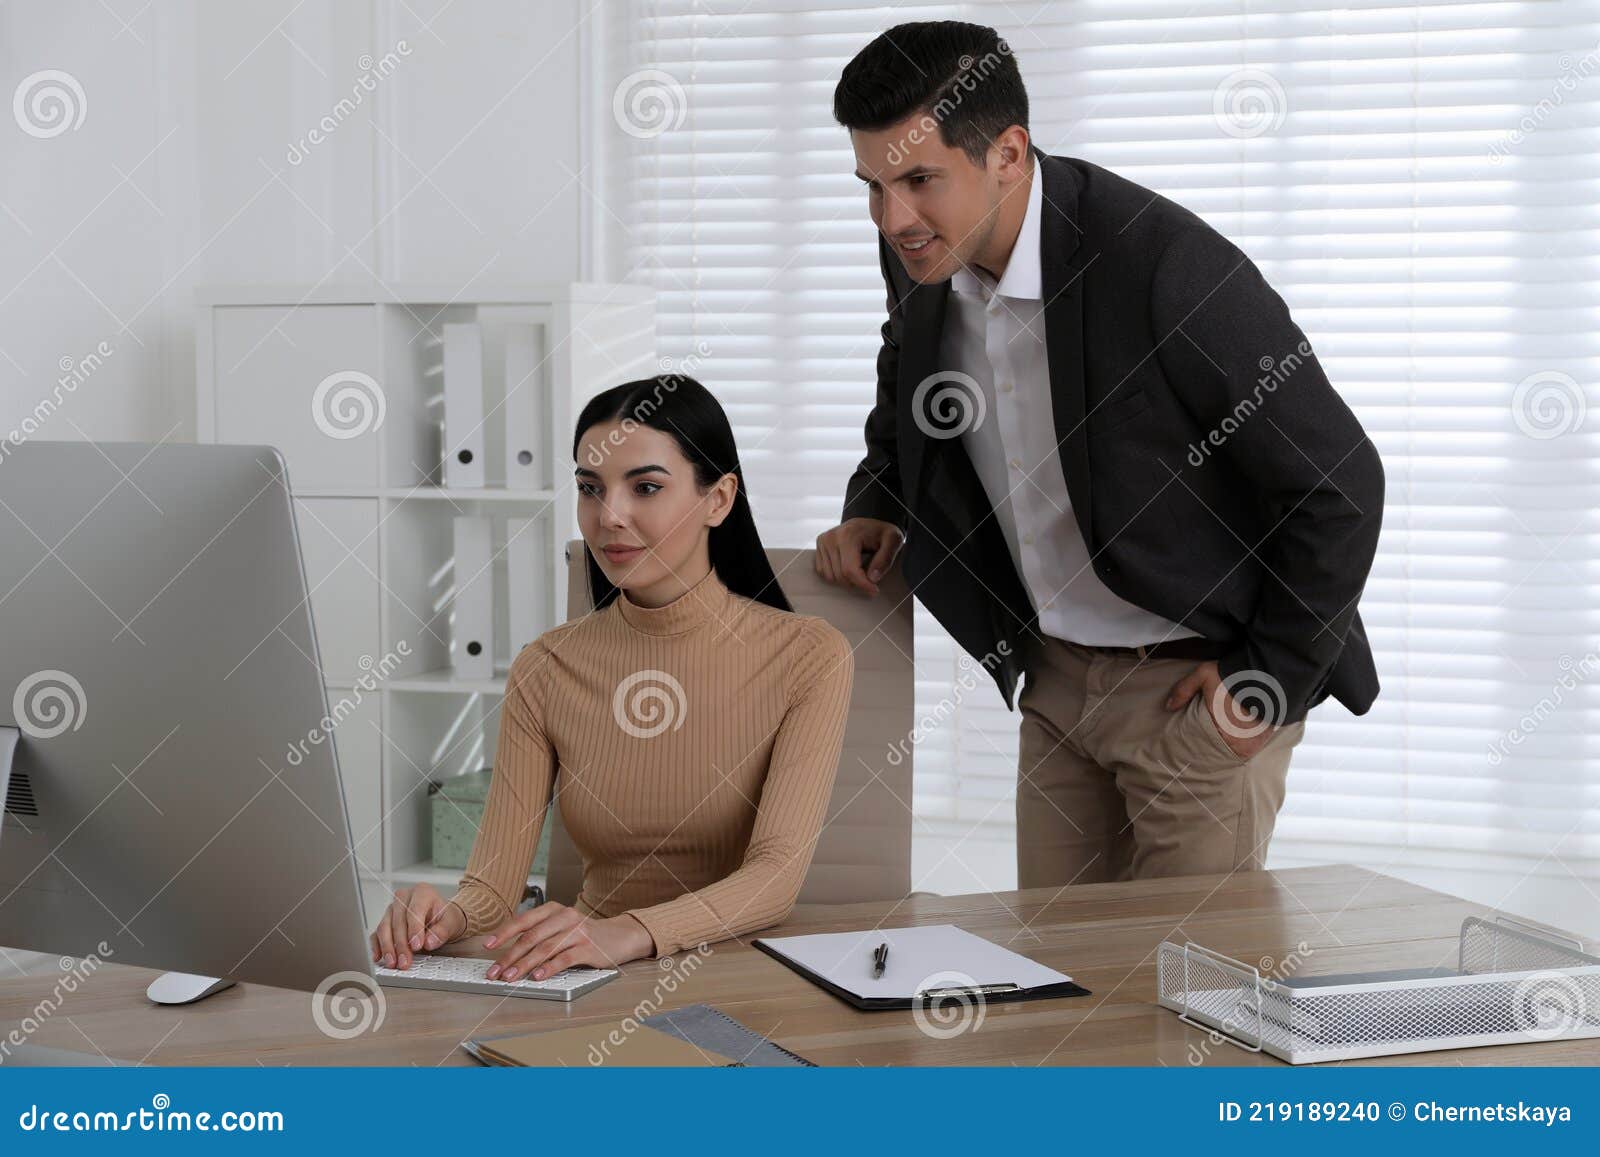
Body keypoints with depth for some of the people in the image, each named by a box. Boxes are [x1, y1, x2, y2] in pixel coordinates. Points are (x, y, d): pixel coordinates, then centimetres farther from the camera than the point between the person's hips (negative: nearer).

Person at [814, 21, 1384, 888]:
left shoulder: (1169, 265, -26)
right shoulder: (922, 259, -5)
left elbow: (1339, 481, -18)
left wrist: (1270, 680, -13)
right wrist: (873, 512, 0)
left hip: (1195, 681, -6)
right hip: (1057, 674, 7)